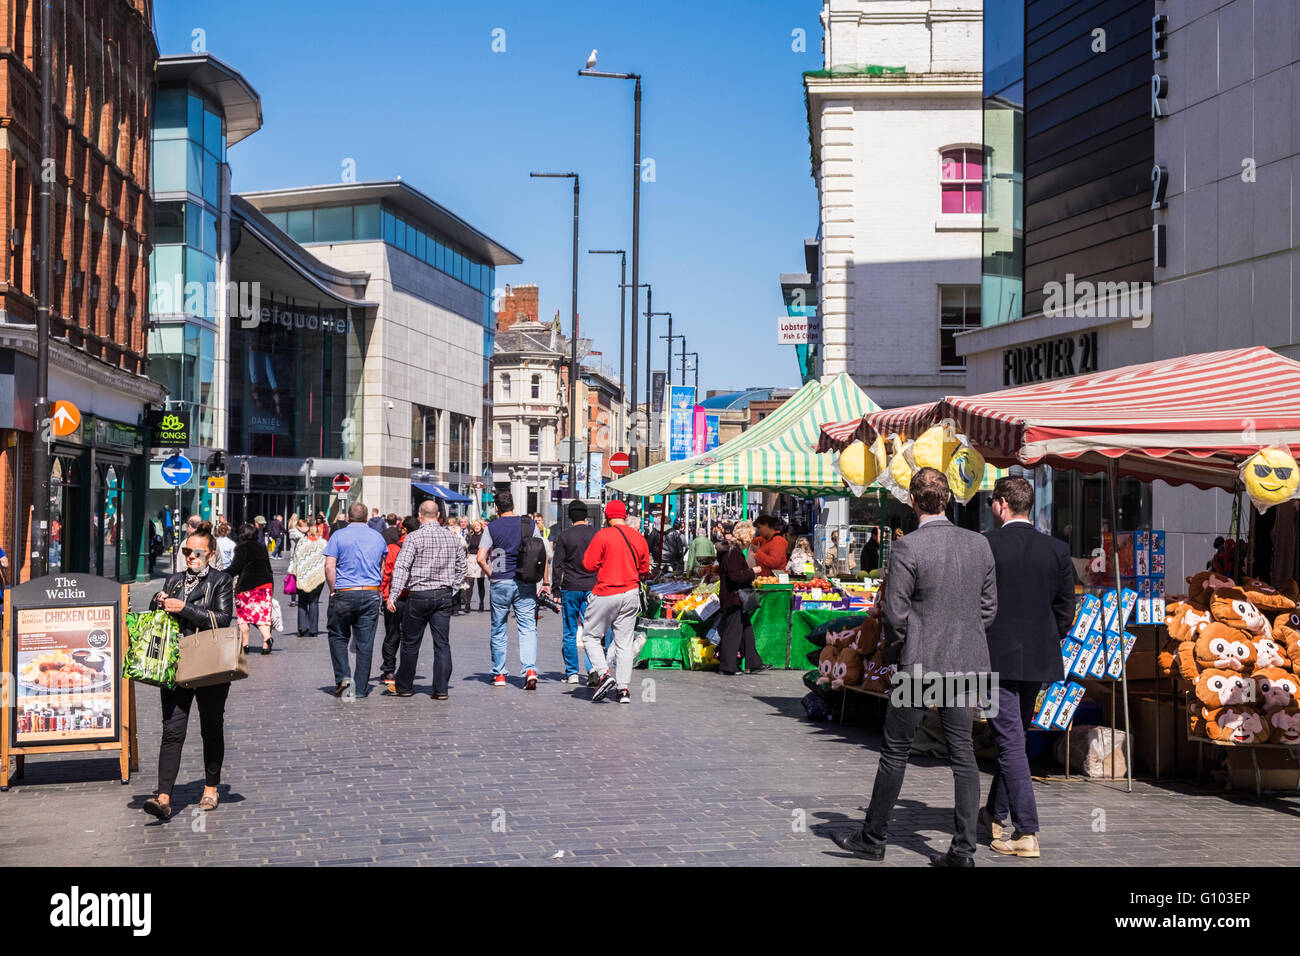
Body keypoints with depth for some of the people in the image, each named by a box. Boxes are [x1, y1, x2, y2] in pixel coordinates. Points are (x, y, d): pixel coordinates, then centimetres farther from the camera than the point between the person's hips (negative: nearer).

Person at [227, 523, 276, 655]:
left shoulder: (242, 547, -3)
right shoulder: (261, 547, 15)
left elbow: (236, 567, -11)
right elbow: (269, 567, 17)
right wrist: (271, 583, 23)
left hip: (247, 584, -5)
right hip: (265, 582, 5)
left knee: (243, 614, 9)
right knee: (262, 612, 3)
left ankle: (244, 643, 10)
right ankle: (267, 637, -21)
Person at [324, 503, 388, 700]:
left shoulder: (338, 536, -3)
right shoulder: (378, 537, 9)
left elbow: (329, 567, -9)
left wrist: (333, 590, 1)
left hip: (344, 594, -3)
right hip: (371, 594, 3)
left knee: (338, 636, 15)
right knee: (365, 643, 5)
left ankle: (343, 676, -1)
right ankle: (361, 690, 7)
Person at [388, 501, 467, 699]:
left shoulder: (414, 537, -9)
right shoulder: (453, 537, 6)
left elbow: (402, 567, -15)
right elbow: (461, 568, 12)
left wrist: (393, 595, -17)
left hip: (419, 595, -3)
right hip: (445, 595, 3)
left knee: (411, 643, 9)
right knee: (442, 643, 4)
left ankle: (405, 686, 19)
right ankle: (441, 689, 1)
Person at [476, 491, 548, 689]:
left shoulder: (492, 527, -1)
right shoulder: (530, 524, 3)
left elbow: (481, 558, -9)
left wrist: (491, 575, 7)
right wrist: (544, 582, 7)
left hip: (500, 583, -1)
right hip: (526, 584, 1)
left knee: (498, 630, 11)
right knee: (528, 628, 1)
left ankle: (499, 674, 17)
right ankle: (530, 670, -16)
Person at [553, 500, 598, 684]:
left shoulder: (564, 536, -2)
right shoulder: (597, 535, 3)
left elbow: (557, 566, -2)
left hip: (570, 588, -2)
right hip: (592, 588, 2)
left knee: (570, 634, 6)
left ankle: (572, 673, 6)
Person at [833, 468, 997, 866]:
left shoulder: (908, 547, -14)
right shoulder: (979, 544, 2)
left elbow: (895, 613, -13)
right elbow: (988, 607, 9)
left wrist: (894, 653, 4)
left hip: (920, 663, -4)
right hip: (968, 661, 5)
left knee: (895, 751, 7)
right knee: (963, 754, 7)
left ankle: (873, 838, 18)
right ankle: (964, 849, 7)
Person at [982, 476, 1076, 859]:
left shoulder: (985, 544, -10)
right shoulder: (1057, 550, 3)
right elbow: (1065, 608, 6)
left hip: (997, 656, -5)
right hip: (1040, 658, 5)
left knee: (1010, 742, -3)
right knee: (1014, 737, 20)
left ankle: (1026, 833, -7)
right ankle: (995, 813, 35)